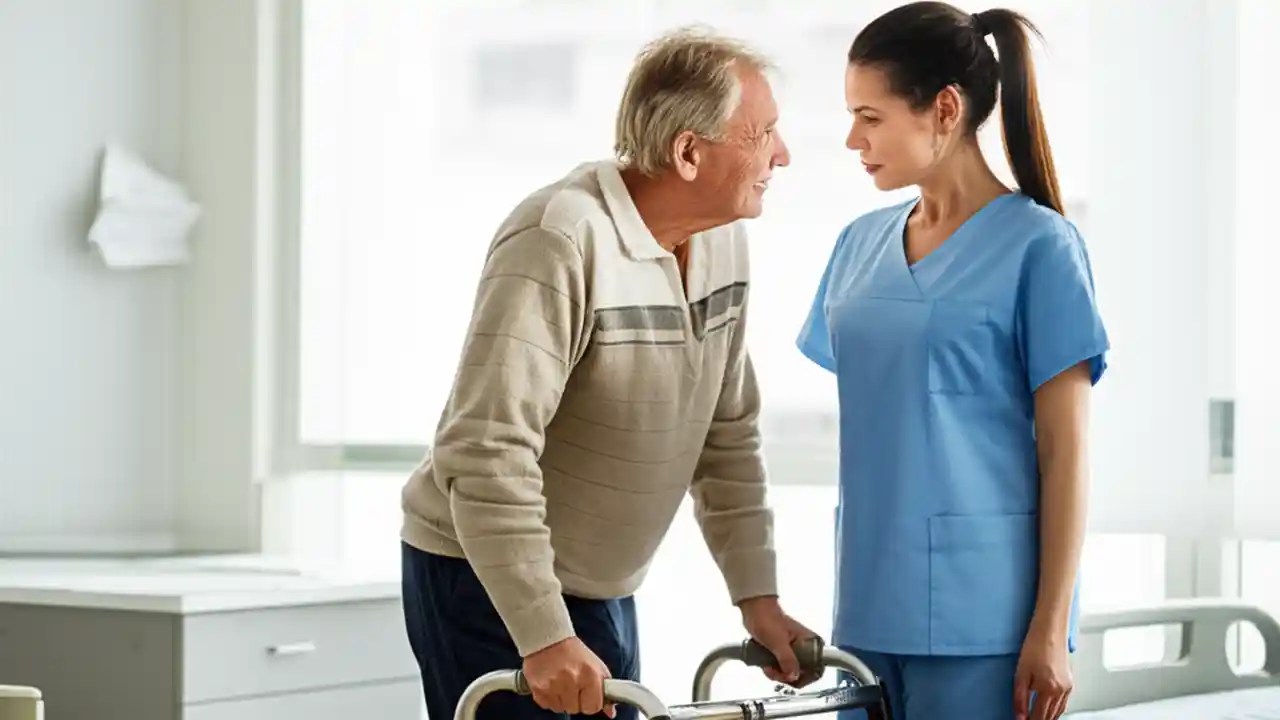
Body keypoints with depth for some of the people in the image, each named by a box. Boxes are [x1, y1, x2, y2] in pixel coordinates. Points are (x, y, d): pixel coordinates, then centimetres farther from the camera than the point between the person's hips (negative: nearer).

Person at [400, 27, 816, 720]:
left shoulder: (722, 239, 1)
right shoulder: (557, 243, -24)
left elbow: (728, 435, 9)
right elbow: (485, 454, -29)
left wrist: (757, 596, 5)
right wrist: (544, 638, -29)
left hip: (603, 588, 8)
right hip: (488, 580, -8)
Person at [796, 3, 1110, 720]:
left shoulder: (1037, 245, -5)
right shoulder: (861, 244, 11)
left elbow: (1064, 449, -7)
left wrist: (1051, 630, -12)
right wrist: (850, 590, 16)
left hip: (979, 608, -5)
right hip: (871, 600, 6)